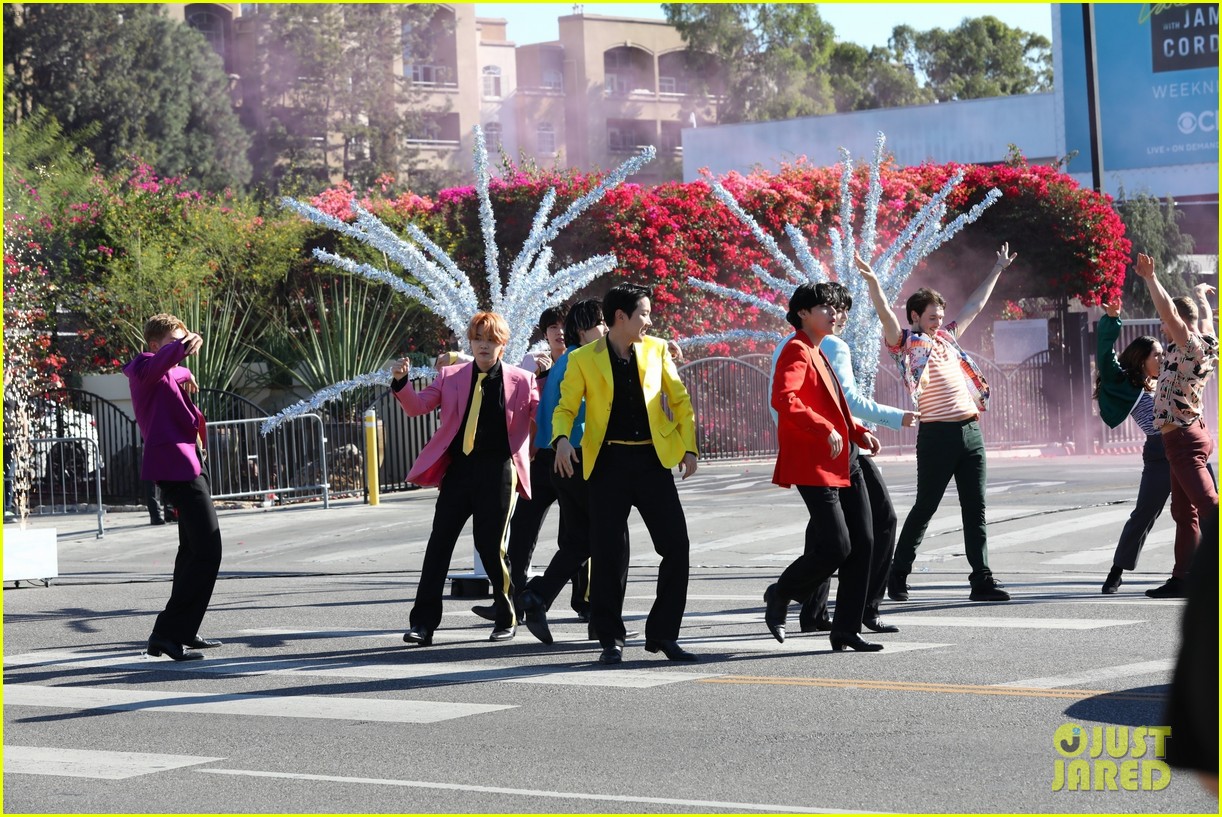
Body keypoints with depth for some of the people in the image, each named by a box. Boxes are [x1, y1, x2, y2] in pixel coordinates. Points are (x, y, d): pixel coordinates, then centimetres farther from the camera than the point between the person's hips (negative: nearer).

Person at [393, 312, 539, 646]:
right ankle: (423, 623, 1)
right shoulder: (450, 376, 10)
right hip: (458, 469, 3)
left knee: (489, 544, -2)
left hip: (498, 471, -3)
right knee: (439, 543, -2)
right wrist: (401, 382, -12)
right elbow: (417, 406, 6)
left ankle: (506, 618, 18)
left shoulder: (521, 381, 4)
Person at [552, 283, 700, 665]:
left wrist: (689, 447, 6)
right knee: (609, 554, -3)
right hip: (609, 462, -2)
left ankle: (663, 634, 9)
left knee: (676, 546, -3)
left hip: (653, 460, 2)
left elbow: (680, 400, 13)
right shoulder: (583, 359, 2)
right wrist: (562, 440, -17)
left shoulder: (656, 350, 8)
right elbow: (565, 407, 3)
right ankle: (611, 640, 9)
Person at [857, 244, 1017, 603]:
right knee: (925, 507, 1)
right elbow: (885, 313, -16)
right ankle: (897, 575, 13)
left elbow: (975, 305, 29)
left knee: (975, 508, 3)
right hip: (937, 434, -6)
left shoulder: (947, 337, 19)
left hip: (970, 430, 6)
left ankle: (982, 580, 3)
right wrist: (872, 280, -31)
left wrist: (998, 270, 36)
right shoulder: (905, 344, 0)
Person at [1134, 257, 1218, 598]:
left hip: (1184, 438, -10)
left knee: (1208, 506, -16)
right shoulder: (1206, 343, 11)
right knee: (1184, 512, 12)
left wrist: (1150, 278, -25)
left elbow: (1169, 311, -27)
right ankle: (1182, 579, 16)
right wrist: (1201, 295, 51)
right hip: (1186, 436, 10)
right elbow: (1205, 318, 33)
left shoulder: (1191, 347, -14)